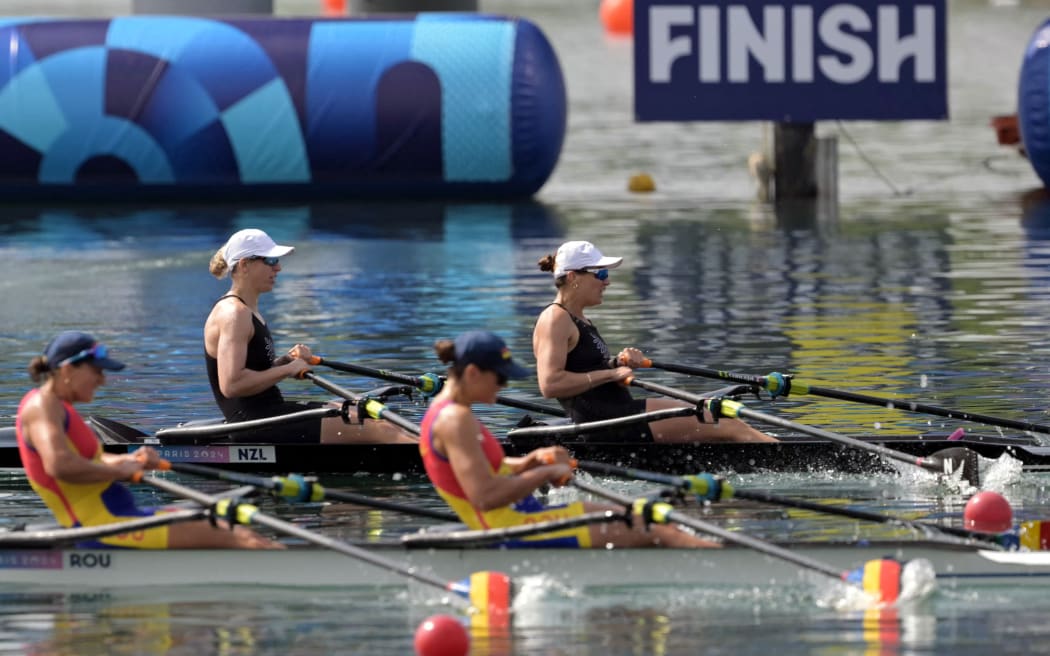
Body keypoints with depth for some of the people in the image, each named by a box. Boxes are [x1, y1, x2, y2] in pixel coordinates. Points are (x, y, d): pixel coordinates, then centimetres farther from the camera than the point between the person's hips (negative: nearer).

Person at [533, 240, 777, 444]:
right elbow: (550, 385, -23)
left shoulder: (579, 321, 19)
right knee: (727, 427, -10)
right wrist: (611, 373, -18)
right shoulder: (554, 320, -12)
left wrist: (621, 363, 5)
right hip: (609, 423, -10)